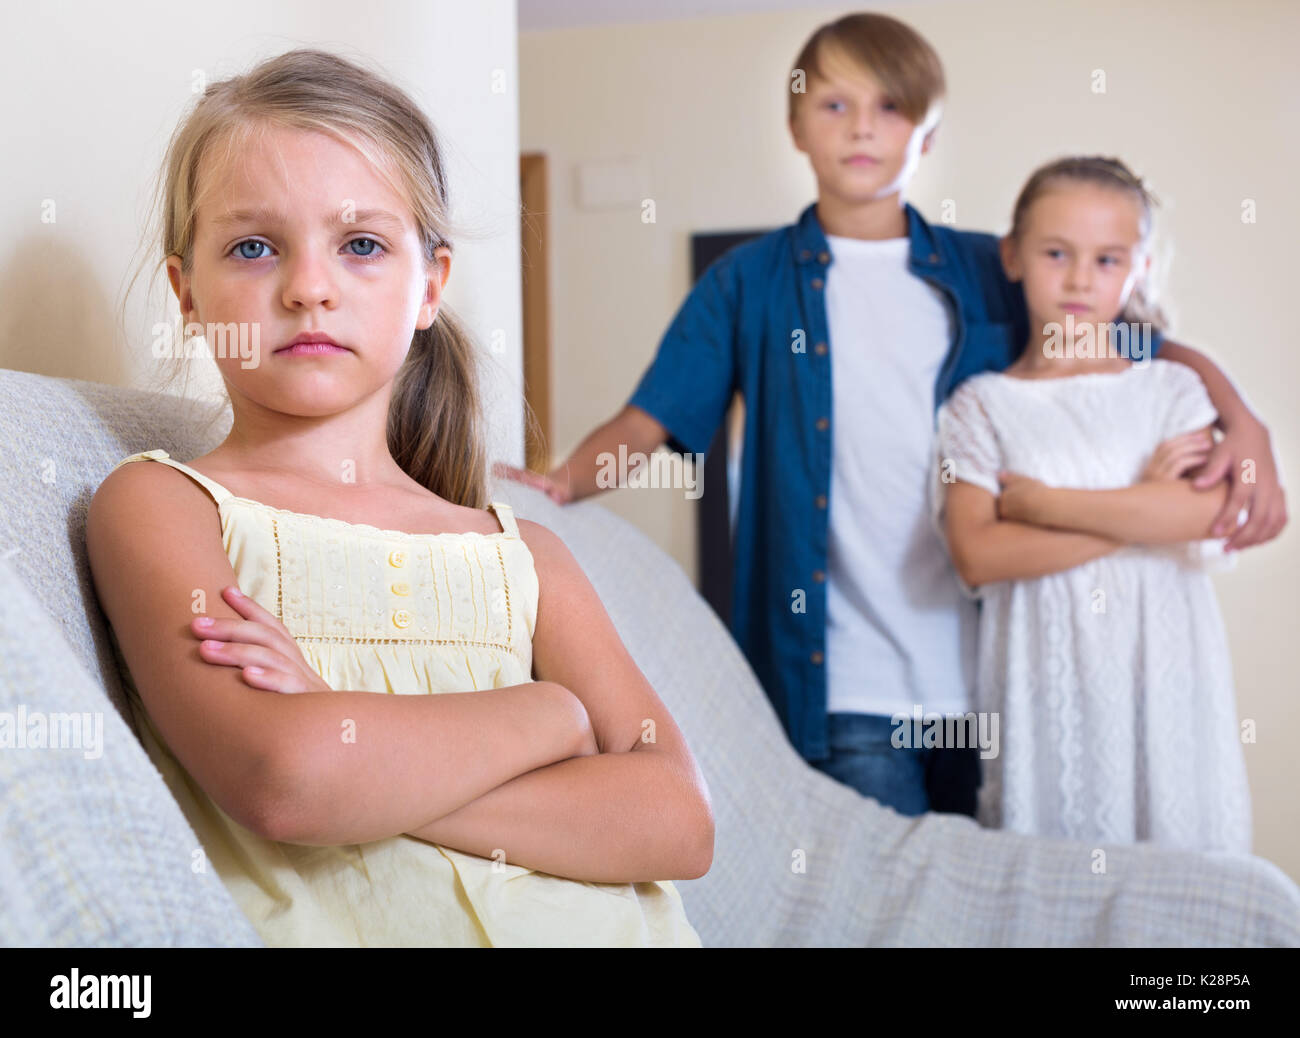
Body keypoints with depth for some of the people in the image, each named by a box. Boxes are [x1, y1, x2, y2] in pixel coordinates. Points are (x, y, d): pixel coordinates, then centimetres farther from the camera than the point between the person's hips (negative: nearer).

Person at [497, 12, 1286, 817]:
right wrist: (561, 483, -18)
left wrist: (1243, 424, -6)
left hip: (993, 667, 2)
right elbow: (650, 419, 1)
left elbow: (1158, 354, 13)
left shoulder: (993, 274, 9)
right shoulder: (748, 285, 7)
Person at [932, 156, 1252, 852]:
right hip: (1044, 685, -1)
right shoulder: (979, 407, 5)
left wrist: (1043, 503, -10)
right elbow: (976, 555, -11)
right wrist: (1138, 513, -11)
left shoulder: (1169, 389, 8)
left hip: (1164, 680, 1)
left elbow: (1208, 511, -11)